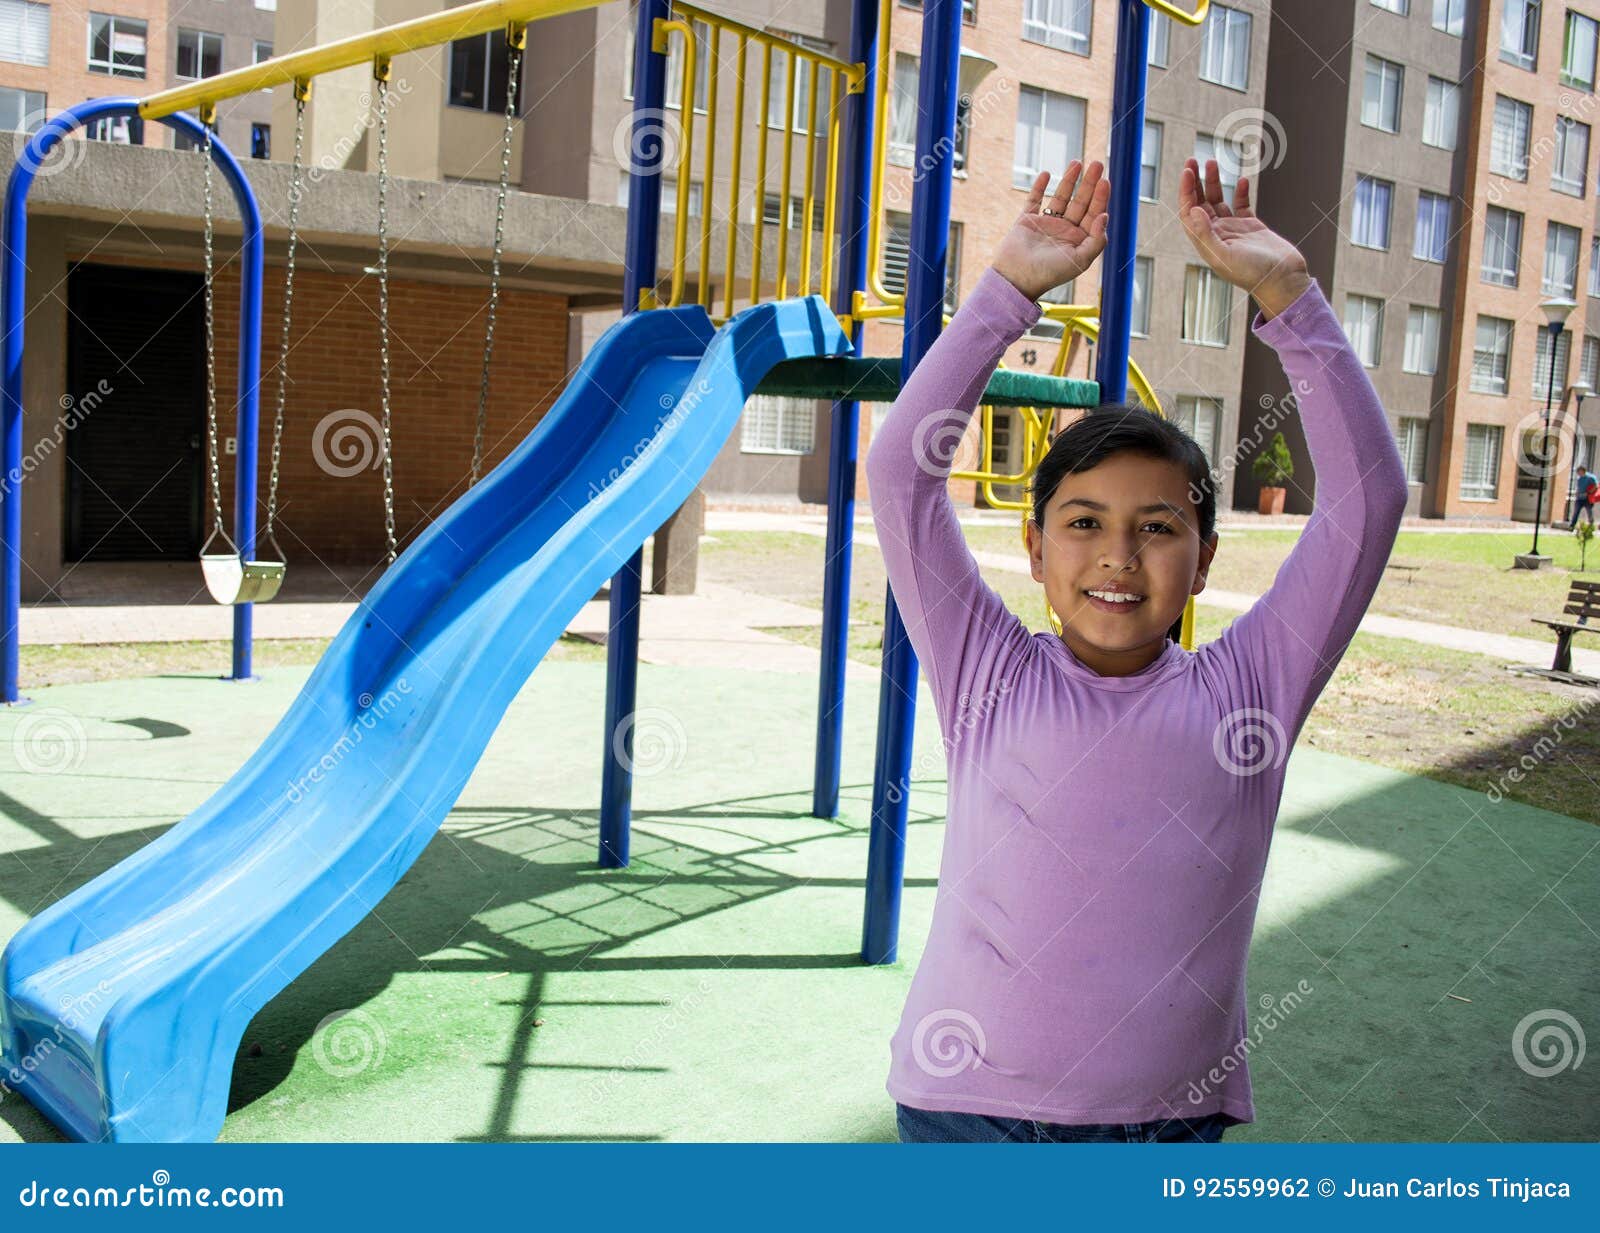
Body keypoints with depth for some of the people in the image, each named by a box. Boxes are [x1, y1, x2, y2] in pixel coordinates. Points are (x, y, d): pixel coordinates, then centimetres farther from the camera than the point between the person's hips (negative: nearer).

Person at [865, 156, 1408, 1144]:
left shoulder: (1244, 688, 2)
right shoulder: (989, 676, -1)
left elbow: (1366, 498, 0)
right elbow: (901, 470, -3)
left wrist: (1287, 295, -4)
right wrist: (1009, 289, -4)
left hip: (1171, 1118, 1)